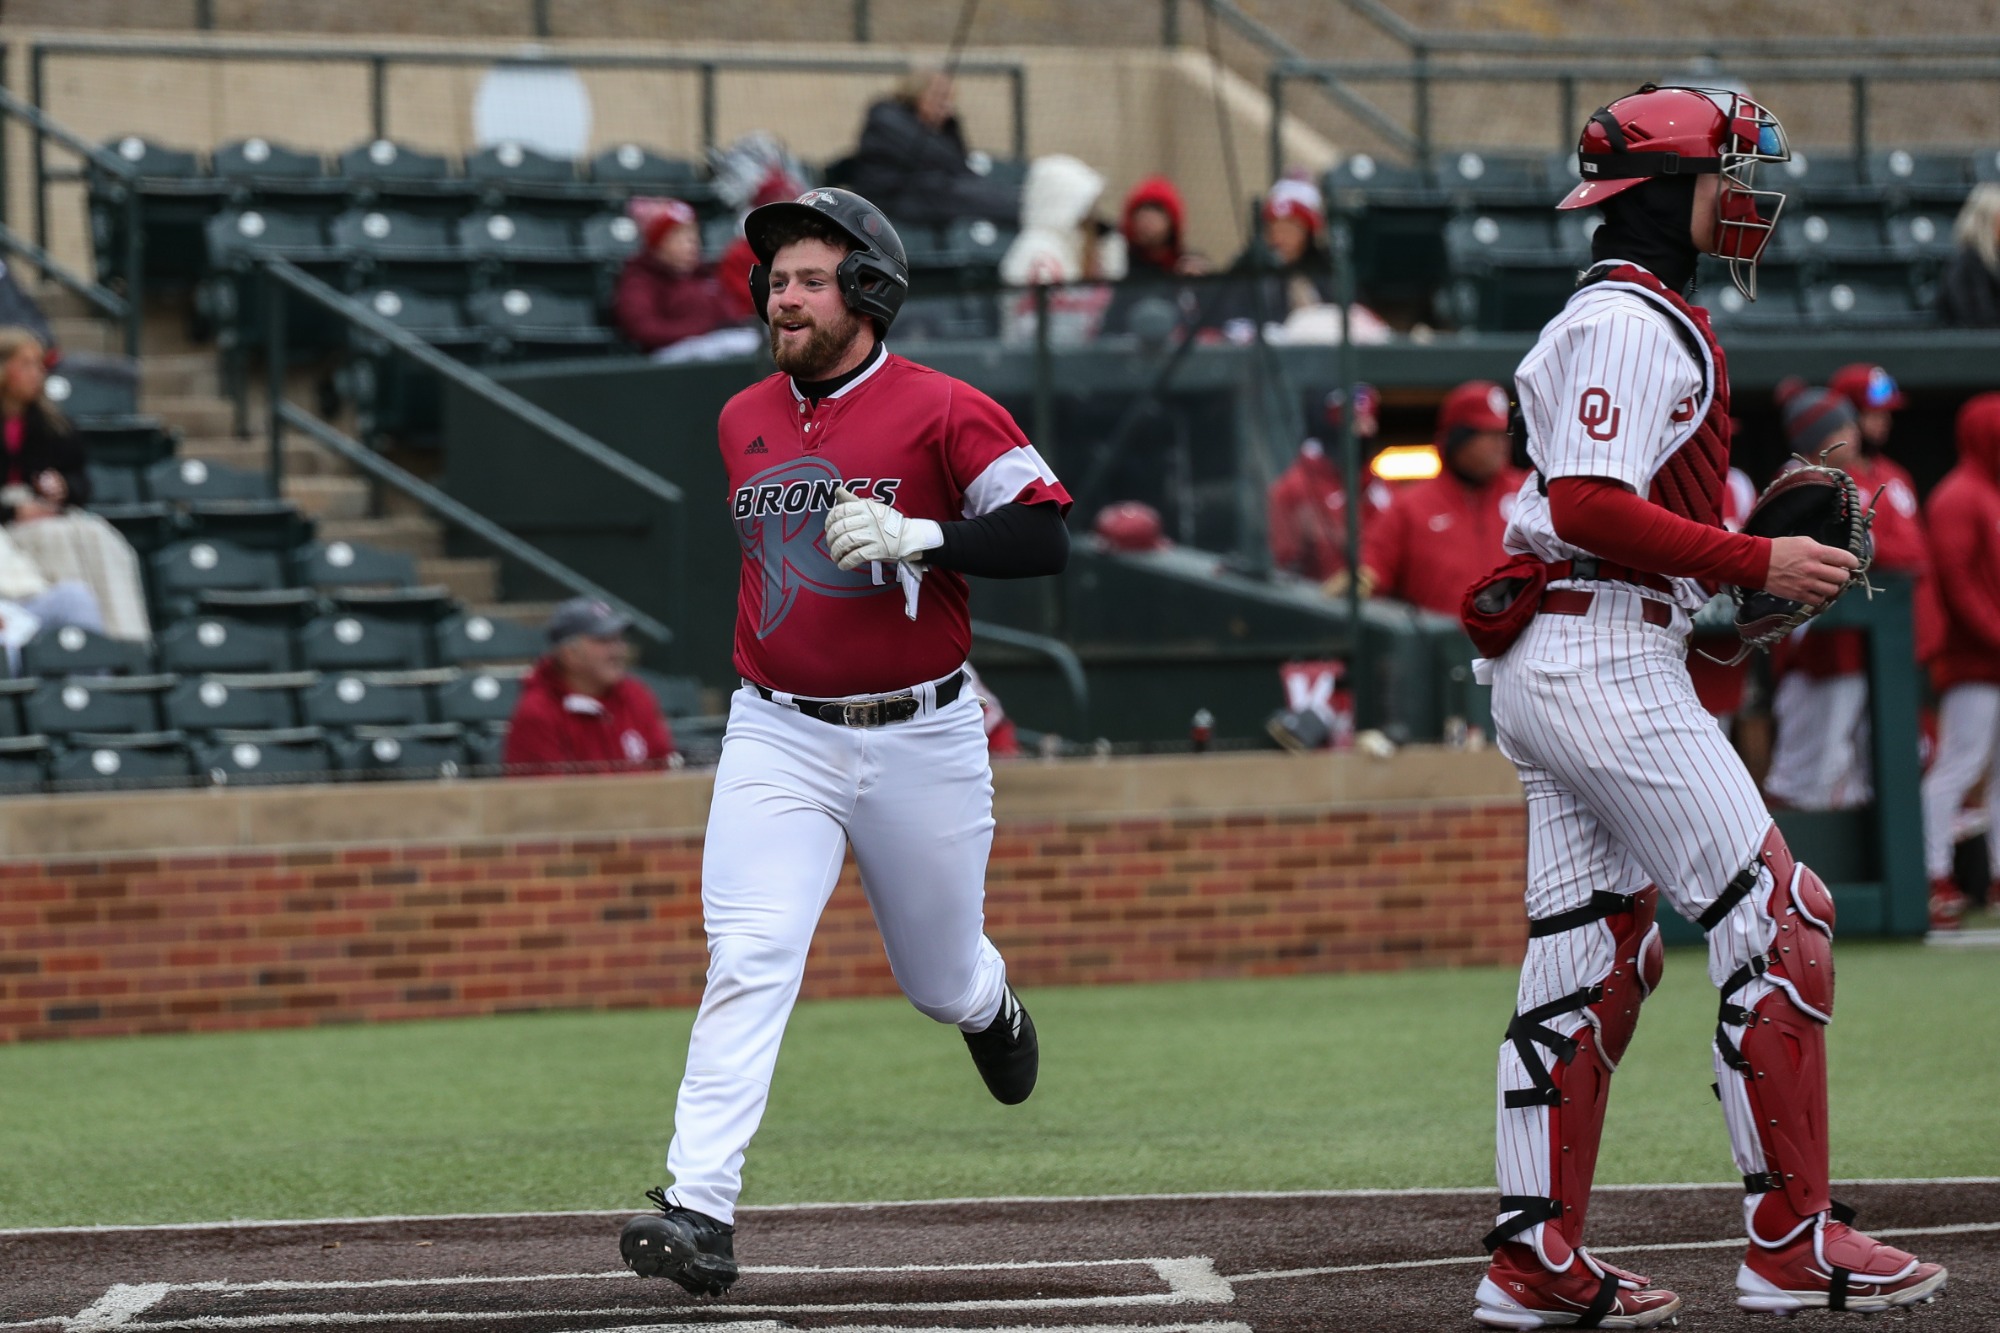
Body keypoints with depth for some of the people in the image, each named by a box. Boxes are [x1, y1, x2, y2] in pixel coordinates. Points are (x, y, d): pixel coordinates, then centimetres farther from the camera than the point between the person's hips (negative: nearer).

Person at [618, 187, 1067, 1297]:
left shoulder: (943, 413, -9)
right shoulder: (743, 422, 8)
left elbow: (1046, 539, -13)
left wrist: (919, 537, -25)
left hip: (921, 739, -2)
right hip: (777, 739, 2)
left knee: (940, 976, 14)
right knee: (747, 960, -16)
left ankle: (989, 1008, 54)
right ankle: (700, 1212, -24)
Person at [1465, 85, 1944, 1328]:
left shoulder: (1647, 319, 20)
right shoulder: (1627, 324, -12)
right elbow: (1591, 507, -22)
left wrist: (1754, 558, 8)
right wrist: (1756, 563, -20)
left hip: (1559, 663, 11)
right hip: (1603, 658, -11)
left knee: (1595, 953, 10)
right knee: (1776, 918, -8)